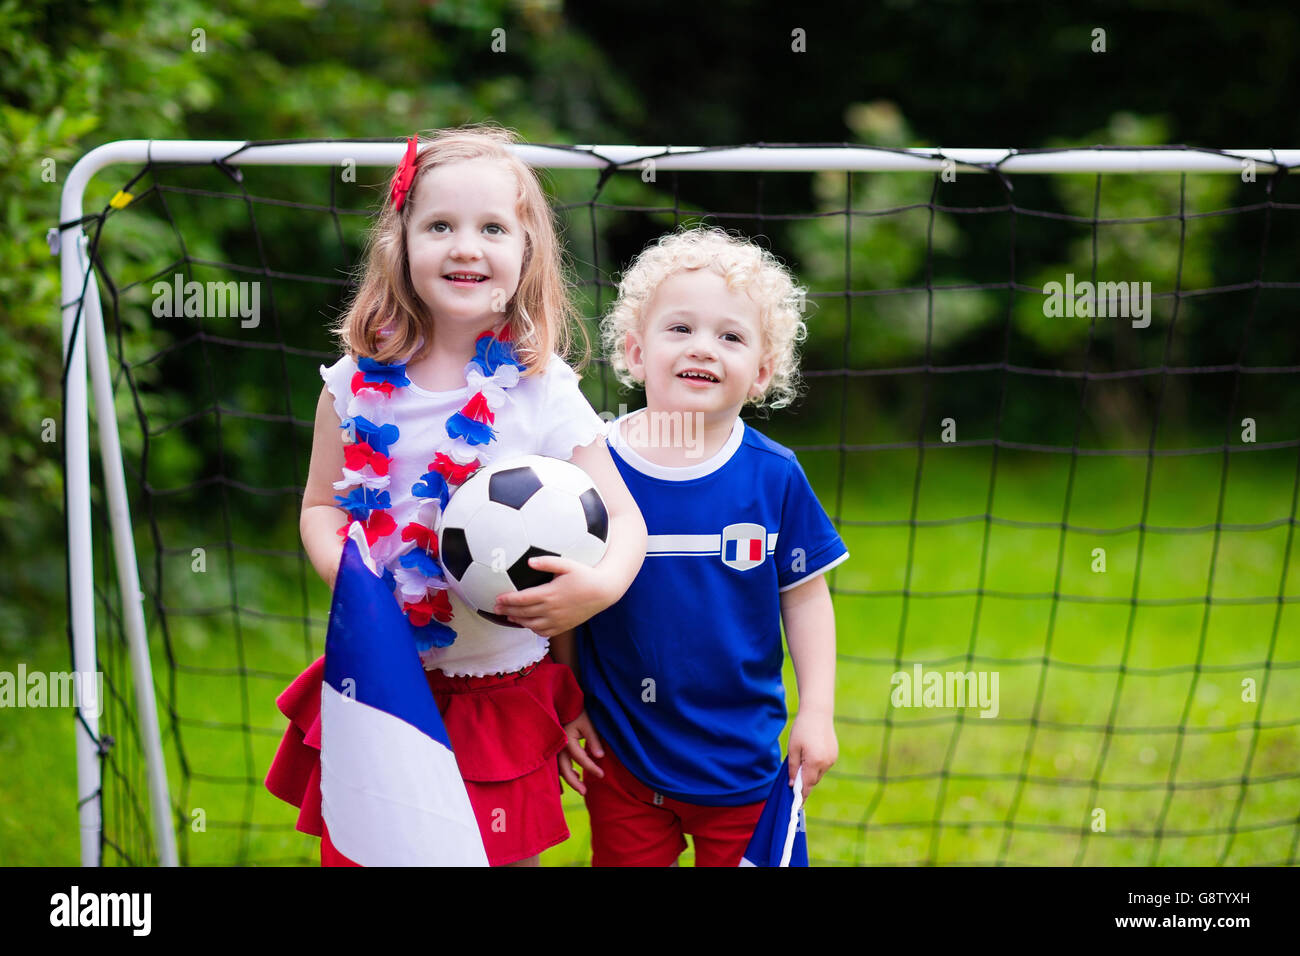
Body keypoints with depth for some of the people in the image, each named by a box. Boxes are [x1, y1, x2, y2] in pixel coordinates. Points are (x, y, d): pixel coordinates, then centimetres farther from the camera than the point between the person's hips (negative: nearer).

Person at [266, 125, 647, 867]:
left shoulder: (543, 392, -8)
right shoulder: (358, 385, -1)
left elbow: (623, 518, -4)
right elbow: (321, 505, 7)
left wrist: (600, 585, -25)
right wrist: (345, 571, -14)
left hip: (501, 689, -2)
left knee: (507, 855, 7)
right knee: (356, 852, 9)